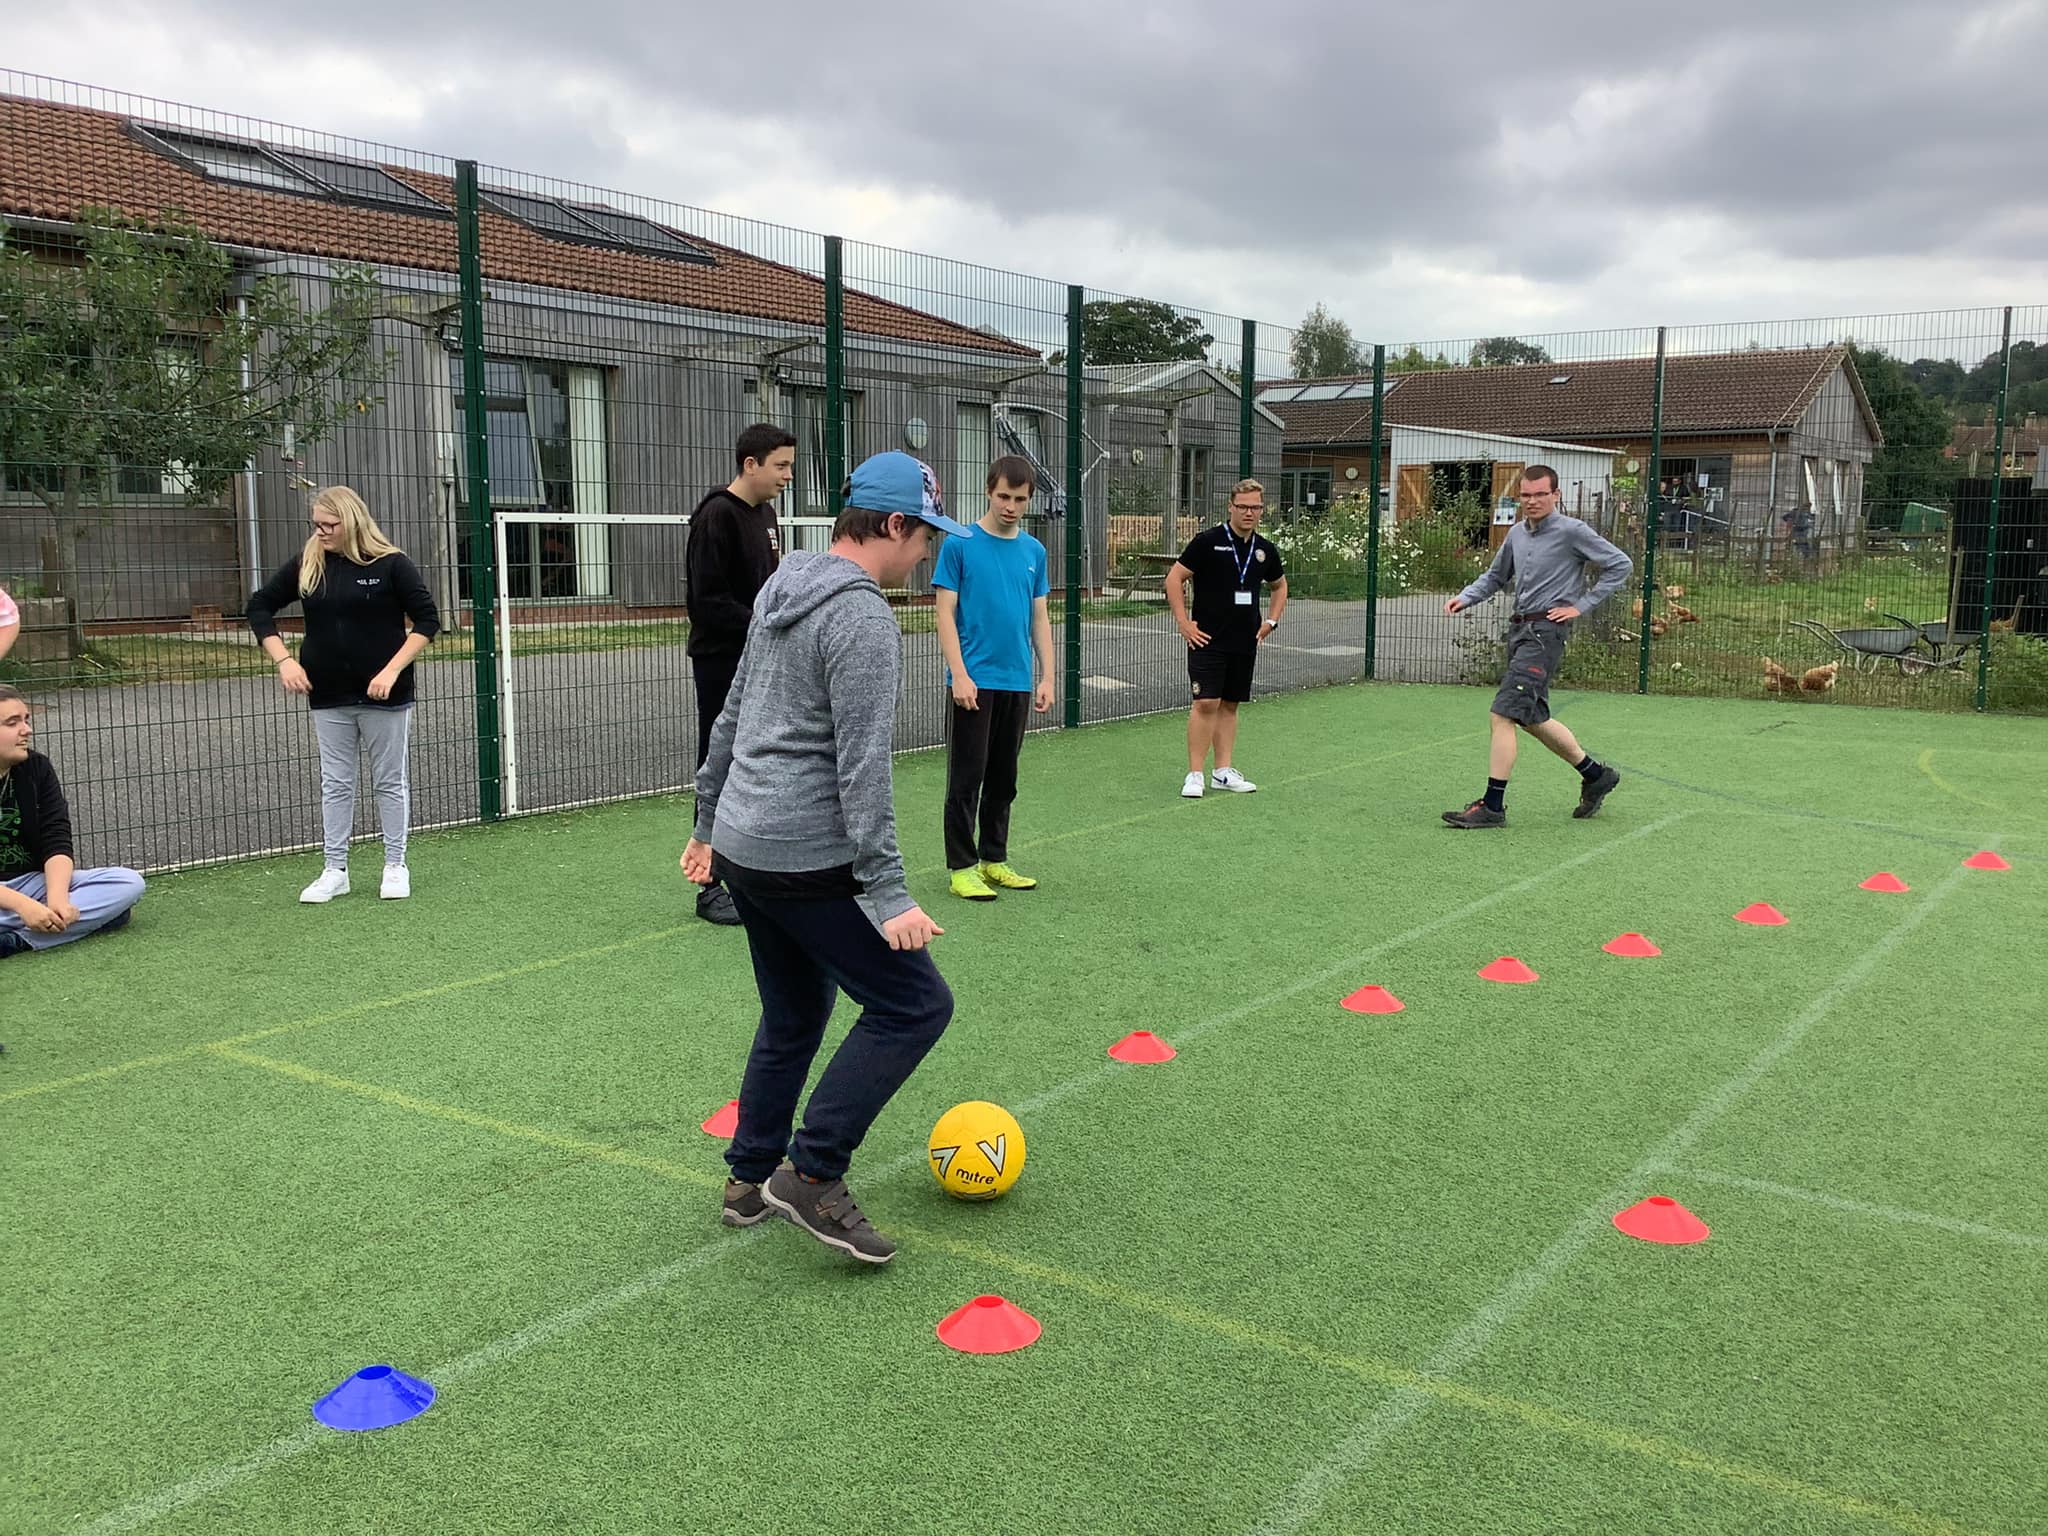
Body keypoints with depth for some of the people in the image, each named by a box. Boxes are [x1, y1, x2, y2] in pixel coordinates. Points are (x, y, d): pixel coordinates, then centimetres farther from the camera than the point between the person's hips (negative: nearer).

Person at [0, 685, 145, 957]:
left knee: (129, 883, -19)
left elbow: (57, 843, -7)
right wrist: (22, 905, -32)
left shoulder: (37, 768, 2)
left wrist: (57, 898, -26)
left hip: (34, 881, 5)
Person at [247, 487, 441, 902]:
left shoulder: (390, 564, -9)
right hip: (328, 697, 4)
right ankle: (335, 871, 18)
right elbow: (259, 607, 10)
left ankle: (396, 867, 19)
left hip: (384, 695, -3)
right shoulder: (307, 564, 2)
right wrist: (283, 660, -2)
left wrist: (393, 669, -16)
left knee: (390, 781, 8)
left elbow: (428, 619, -8)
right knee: (335, 783, 9)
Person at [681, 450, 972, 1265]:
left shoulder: (781, 589, 12)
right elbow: (862, 770, -22)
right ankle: (813, 1173, 0)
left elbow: (731, 717, 19)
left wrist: (708, 823, 28)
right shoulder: (864, 619, -17)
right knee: (914, 1005, -2)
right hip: (805, 861, -10)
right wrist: (887, 897, -21)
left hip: (743, 846, 10)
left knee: (793, 1017, 21)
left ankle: (749, 1181, 29)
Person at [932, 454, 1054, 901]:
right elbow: (945, 614, -7)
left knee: (1003, 779, 12)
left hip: (1017, 683, 5)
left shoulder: (1034, 551, 9)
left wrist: (1046, 677, 7)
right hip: (975, 681, -5)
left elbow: (1040, 618, 13)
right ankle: (962, 867, 8)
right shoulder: (960, 545, -5)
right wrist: (960, 674, -14)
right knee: (967, 777, 0)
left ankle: (994, 860, 23)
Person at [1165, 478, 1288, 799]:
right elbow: (1174, 577, -5)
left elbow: (1280, 585, 26)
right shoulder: (1208, 541, -8)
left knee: (1229, 705, 10)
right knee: (1206, 703, -10)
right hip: (1208, 639, -5)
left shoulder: (1265, 549, 8)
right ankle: (1194, 775, -5)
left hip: (1245, 642, 5)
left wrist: (1271, 621, 14)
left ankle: (1223, 772, 16)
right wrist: (1183, 622, -9)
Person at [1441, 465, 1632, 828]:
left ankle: (1492, 805, -11)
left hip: (1546, 630, -8)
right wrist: (1465, 598, 8)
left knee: (1503, 714, -15)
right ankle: (1596, 775, 33)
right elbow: (1495, 576, 26)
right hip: (1519, 629, 8)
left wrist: (1581, 606, -8)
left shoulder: (1572, 531, -7)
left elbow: (1620, 565, -4)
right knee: (1532, 718, 15)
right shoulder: (1516, 534, 13)